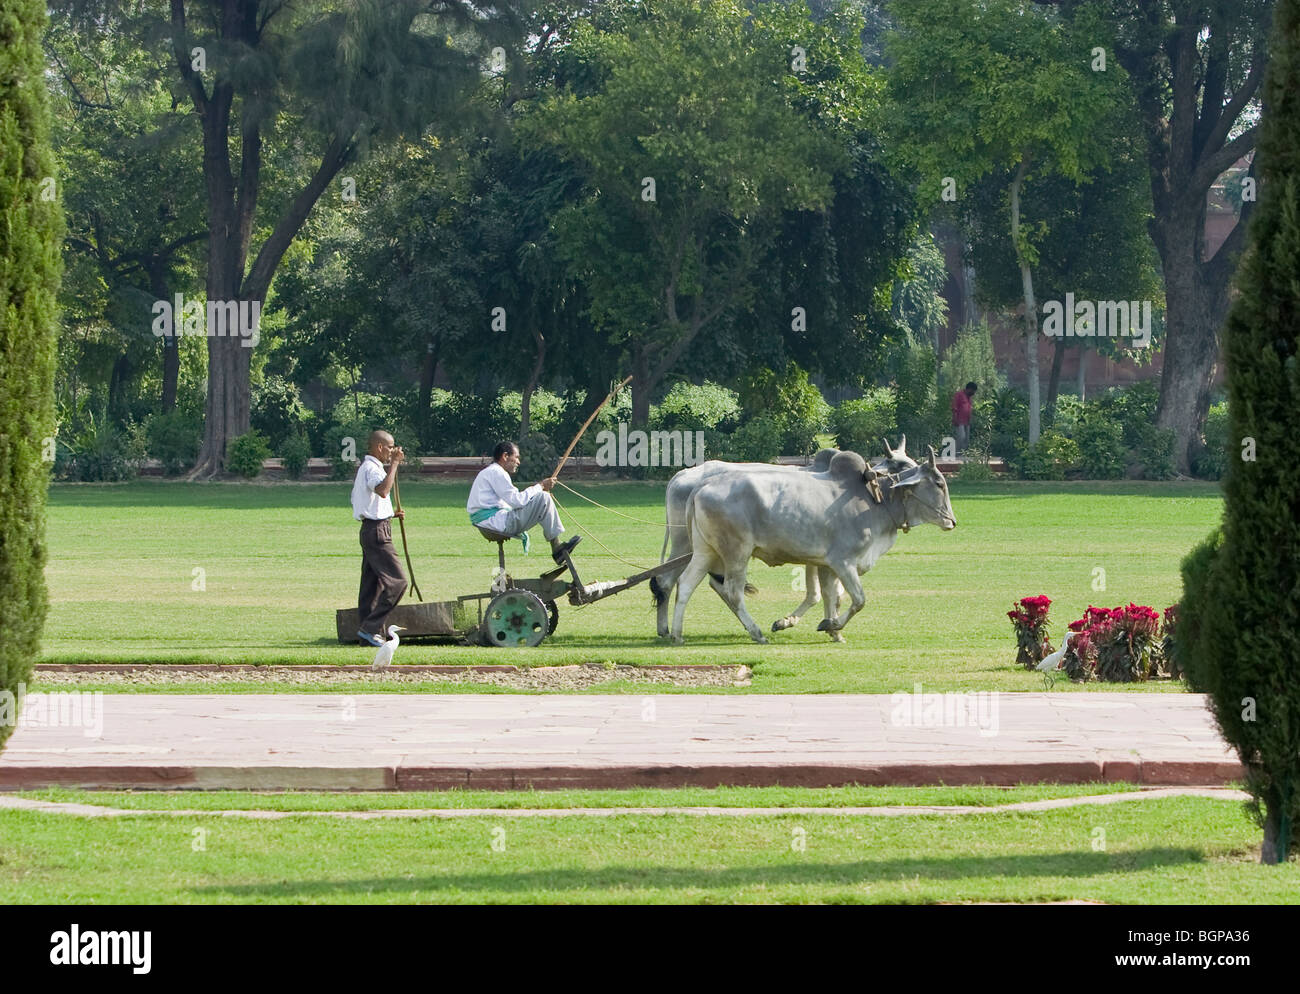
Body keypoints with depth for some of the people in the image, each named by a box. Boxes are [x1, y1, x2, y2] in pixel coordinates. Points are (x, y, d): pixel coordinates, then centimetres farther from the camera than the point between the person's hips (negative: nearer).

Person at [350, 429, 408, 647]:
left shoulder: (366, 467, 20)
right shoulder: (371, 468, -14)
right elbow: (382, 490, -34)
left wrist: (391, 514, 17)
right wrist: (394, 464, -28)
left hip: (371, 529, 11)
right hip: (377, 531, -11)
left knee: (371, 584, 10)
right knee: (396, 582, -13)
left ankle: (366, 636, 11)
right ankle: (370, 628, -16)